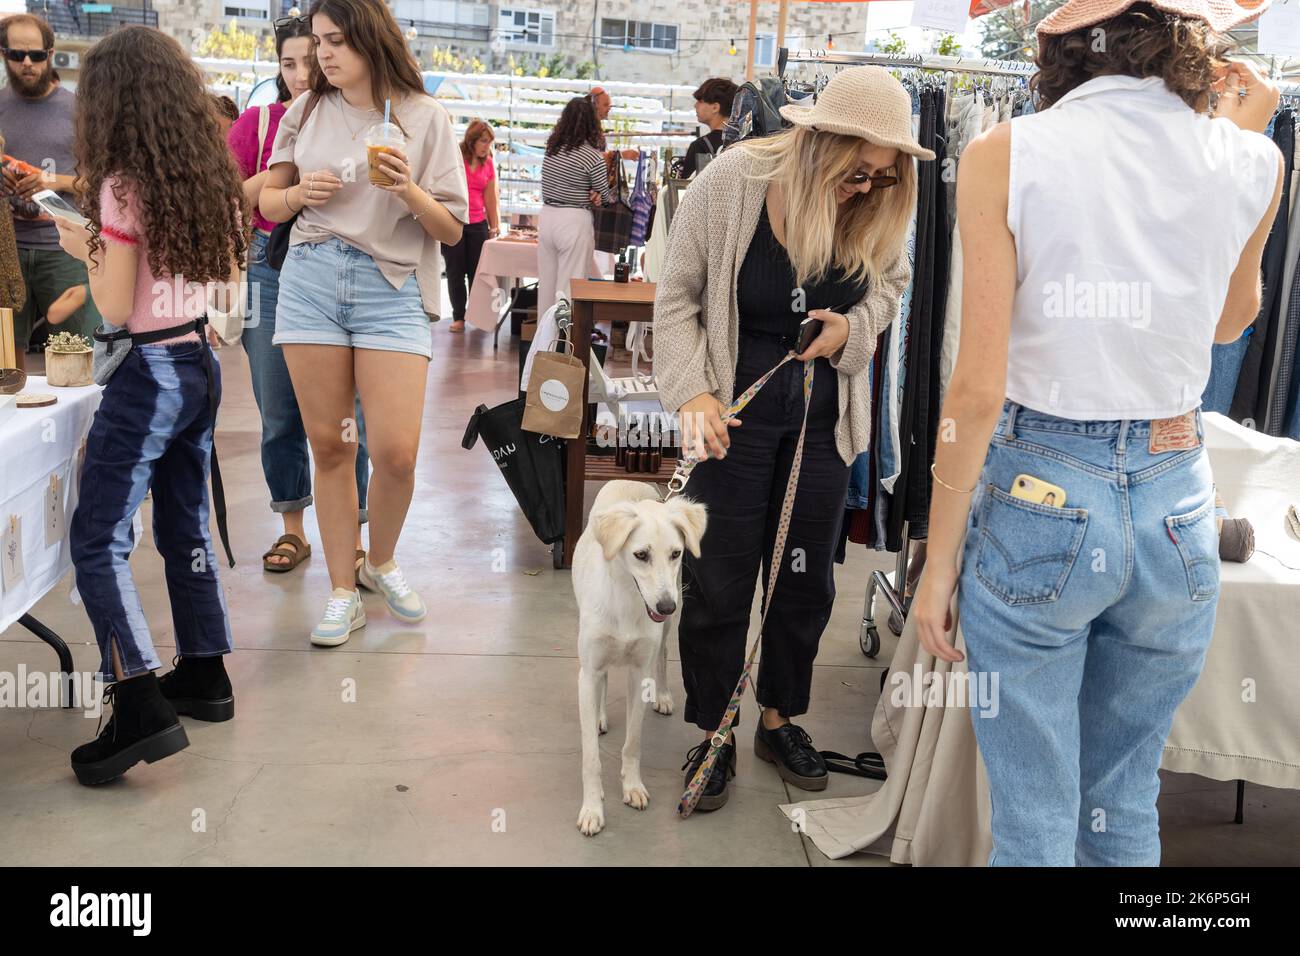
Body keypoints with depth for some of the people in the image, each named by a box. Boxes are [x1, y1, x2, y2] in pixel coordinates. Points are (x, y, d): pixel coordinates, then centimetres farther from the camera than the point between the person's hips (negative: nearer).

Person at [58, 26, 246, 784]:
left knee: (98, 540, -4)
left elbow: (116, 307, -15)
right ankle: (205, 675, 26)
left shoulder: (124, 185, -15)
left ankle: (142, 706, -12)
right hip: (201, 365, 8)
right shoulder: (210, 175, 6)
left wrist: (86, 249, 3)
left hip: (150, 374, -8)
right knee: (186, 525, 17)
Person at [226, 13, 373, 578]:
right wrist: (272, 177, -11)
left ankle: (350, 537, 8)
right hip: (273, 272, 2)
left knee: (344, 415, -3)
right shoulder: (258, 123, 6)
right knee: (279, 414, 8)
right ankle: (292, 529, 23)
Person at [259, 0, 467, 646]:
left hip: (392, 288, -2)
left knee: (396, 452, -10)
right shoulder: (306, 111, 11)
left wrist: (407, 190, -15)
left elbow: (452, 230, 2)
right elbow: (269, 205, 17)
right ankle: (343, 593, 15)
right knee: (329, 445, 3)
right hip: (310, 280, 3)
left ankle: (382, 562, 20)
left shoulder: (424, 117, 3)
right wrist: (300, 192, -4)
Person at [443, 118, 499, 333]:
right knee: (456, 272, 3)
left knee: (477, 272, 3)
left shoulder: (488, 165, 8)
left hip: (478, 225, 3)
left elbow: (491, 199, 11)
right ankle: (458, 317, 9)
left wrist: (495, 227, 8)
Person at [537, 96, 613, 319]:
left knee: (546, 284, 15)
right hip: (575, 222, -6)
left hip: (546, 217, 6)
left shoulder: (552, 147, 4)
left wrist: (587, 194, 2)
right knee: (569, 288, 1)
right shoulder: (593, 156, -13)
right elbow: (606, 196, -3)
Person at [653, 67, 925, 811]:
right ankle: (714, 734, 23)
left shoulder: (878, 210, -8)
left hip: (823, 415, 3)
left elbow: (891, 282, 10)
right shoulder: (730, 185, -15)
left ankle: (781, 719, 33)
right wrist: (692, 392, -17)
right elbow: (678, 297, -7)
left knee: (807, 578, 12)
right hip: (737, 412, -3)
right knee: (719, 580, 3)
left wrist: (853, 330, -11)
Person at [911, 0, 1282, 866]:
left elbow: (978, 389, -13)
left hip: (1037, 500, -3)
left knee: (1034, 824, 11)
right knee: (1125, 810, 22)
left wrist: (939, 563, -4)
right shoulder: (1251, 164, 0)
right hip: (1177, 503, 4)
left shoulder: (1006, 156, -10)